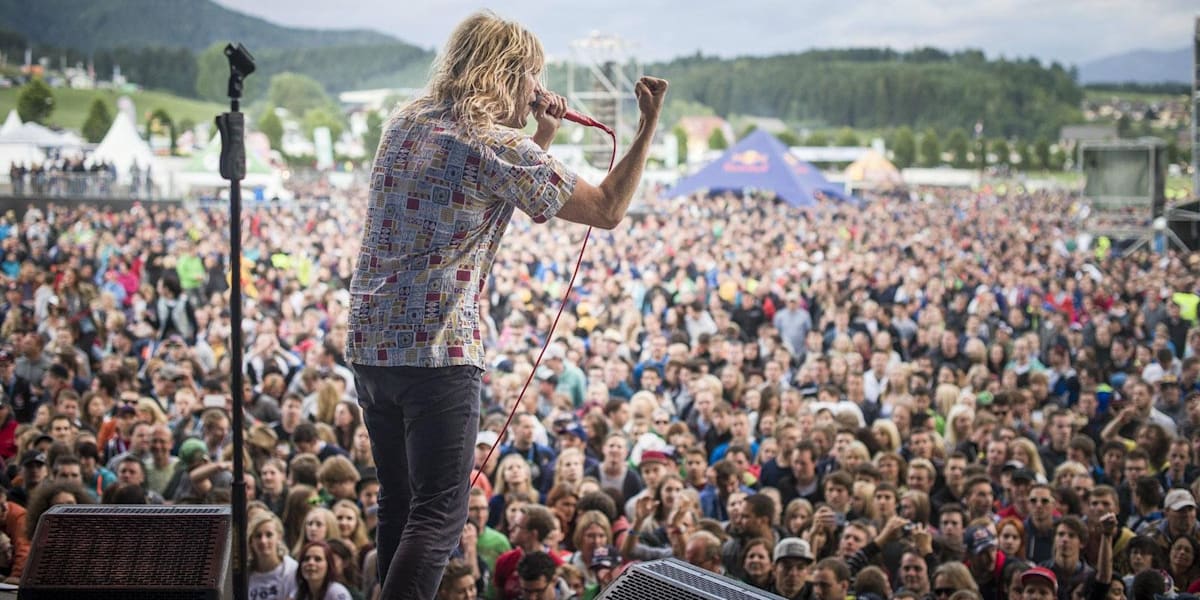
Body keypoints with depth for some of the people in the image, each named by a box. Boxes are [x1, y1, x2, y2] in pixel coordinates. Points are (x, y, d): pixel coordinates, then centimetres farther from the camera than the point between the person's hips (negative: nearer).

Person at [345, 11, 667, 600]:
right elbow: (607, 210, -6)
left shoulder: (405, 123, 15)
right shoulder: (497, 146, -10)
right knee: (438, 515, -6)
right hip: (438, 352, -8)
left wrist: (543, 136, 20)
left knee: (399, 504, 17)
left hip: (369, 345, 8)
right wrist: (649, 125, 0)